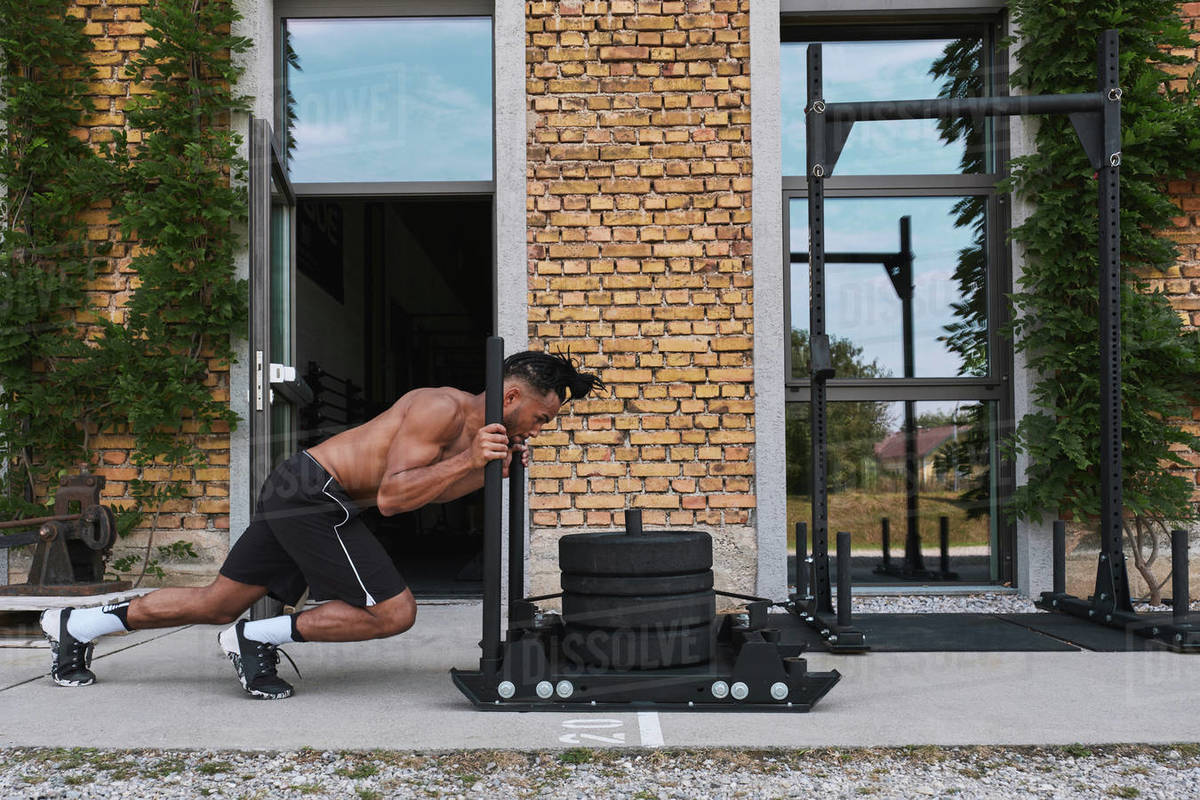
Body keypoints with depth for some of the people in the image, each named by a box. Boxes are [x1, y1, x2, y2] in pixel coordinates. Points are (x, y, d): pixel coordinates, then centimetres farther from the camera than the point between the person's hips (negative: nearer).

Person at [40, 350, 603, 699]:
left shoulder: (472, 426, 10)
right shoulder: (444, 408, -18)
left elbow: (430, 486, 20)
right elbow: (391, 496, -24)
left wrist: (494, 469, 10)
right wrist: (468, 461, -27)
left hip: (299, 497, 10)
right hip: (312, 493, -10)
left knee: (216, 605, 18)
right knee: (393, 611, -11)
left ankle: (76, 626, 29)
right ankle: (258, 639, 0)